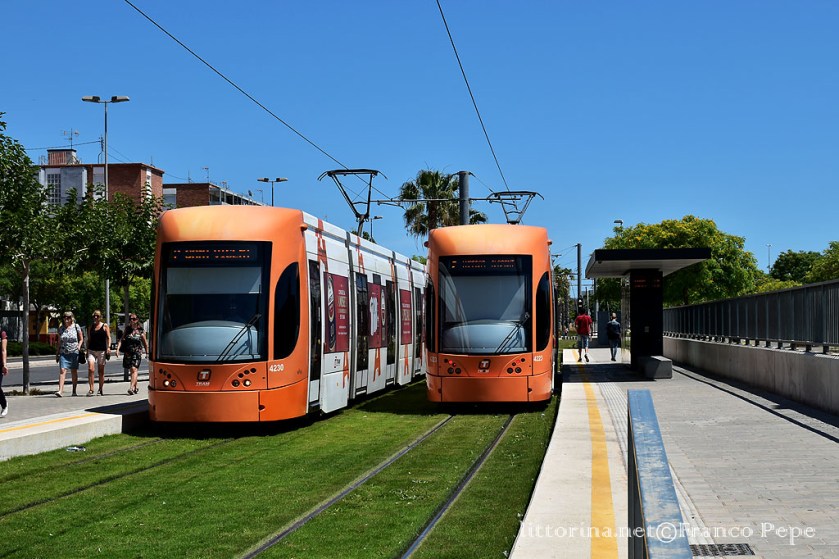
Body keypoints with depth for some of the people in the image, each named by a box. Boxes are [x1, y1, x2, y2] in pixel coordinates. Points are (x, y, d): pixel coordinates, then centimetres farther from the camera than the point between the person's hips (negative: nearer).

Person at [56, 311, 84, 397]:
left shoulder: (76, 327, 2)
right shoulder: (61, 329, 8)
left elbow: (81, 339, 7)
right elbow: (59, 342, 15)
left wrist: (79, 346, -11)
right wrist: (57, 353, 14)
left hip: (74, 352, -1)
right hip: (63, 353, 1)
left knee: (74, 372, 7)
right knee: (62, 370, -13)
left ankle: (74, 391, 18)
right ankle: (60, 391, -20)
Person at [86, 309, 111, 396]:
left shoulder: (105, 326, 4)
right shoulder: (91, 327, 11)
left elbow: (108, 338, 1)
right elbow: (89, 339, 16)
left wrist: (108, 347, -12)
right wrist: (87, 350, 11)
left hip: (102, 351, -2)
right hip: (91, 350, 2)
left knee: (101, 371, 5)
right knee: (90, 369, -14)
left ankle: (101, 389, 18)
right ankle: (91, 389, -14)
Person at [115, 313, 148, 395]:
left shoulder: (140, 331, 1)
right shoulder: (127, 330, 10)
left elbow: (145, 343, 7)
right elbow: (121, 340, 4)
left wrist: (147, 353, 7)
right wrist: (118, 349, -11)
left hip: (137, 353, -4)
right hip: (128, 353, 4)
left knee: (134, 369, -17)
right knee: (132, 370, 11)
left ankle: (131, 388, -25)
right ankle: (135, 388, 25)